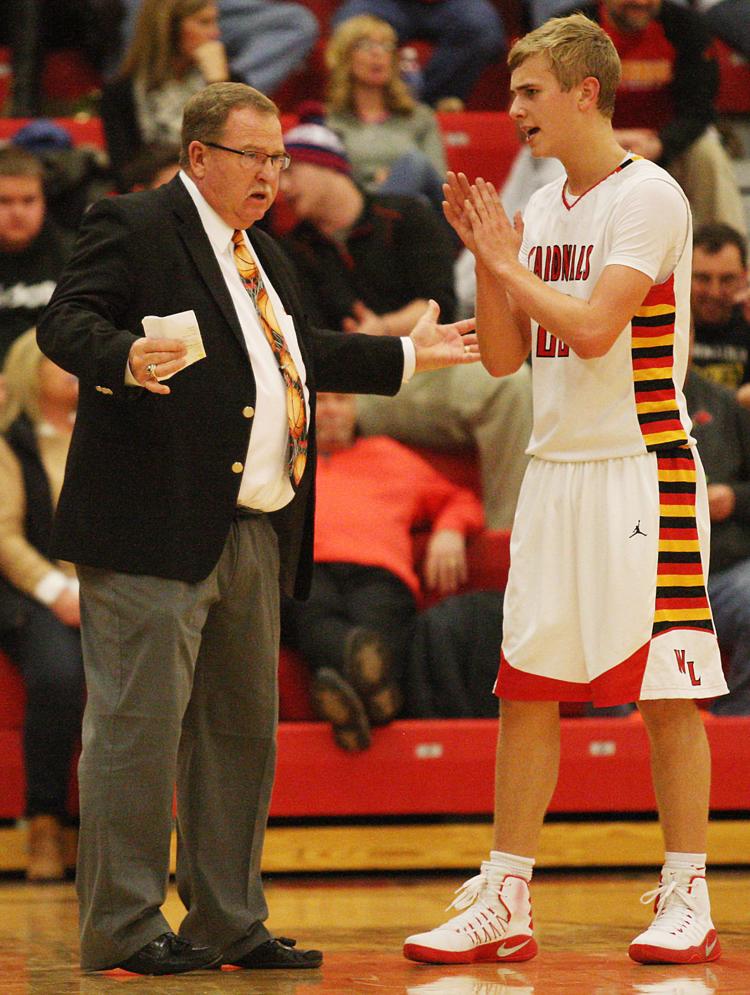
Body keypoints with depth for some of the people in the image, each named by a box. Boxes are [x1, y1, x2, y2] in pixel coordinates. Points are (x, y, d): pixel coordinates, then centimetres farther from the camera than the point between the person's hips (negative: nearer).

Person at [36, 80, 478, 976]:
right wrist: (125, 358, -36)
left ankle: (229, 925, 21)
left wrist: (407, 356, 32)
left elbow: (304, 357, 34)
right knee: (138, 723, -7)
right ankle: (122, 928, -2)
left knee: (242, 730, 13)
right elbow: (64, 322, -16)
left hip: (254, 534, 9)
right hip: (158, 530, -9)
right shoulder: (131, 228, -5)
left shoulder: (263, 257, 23)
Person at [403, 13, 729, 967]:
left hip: (642, 469, -7)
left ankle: (686, 902, 4)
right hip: (554, 469, 7)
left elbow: (592, 327, -21)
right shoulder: (540, 208, 14)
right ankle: (503, 906, 10)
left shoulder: (649, 198, -9)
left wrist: (512, 263, -7)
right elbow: (502, 357, 14)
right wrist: (483, 255, 2)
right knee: (525, 691, 6)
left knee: (666, 691, -3)